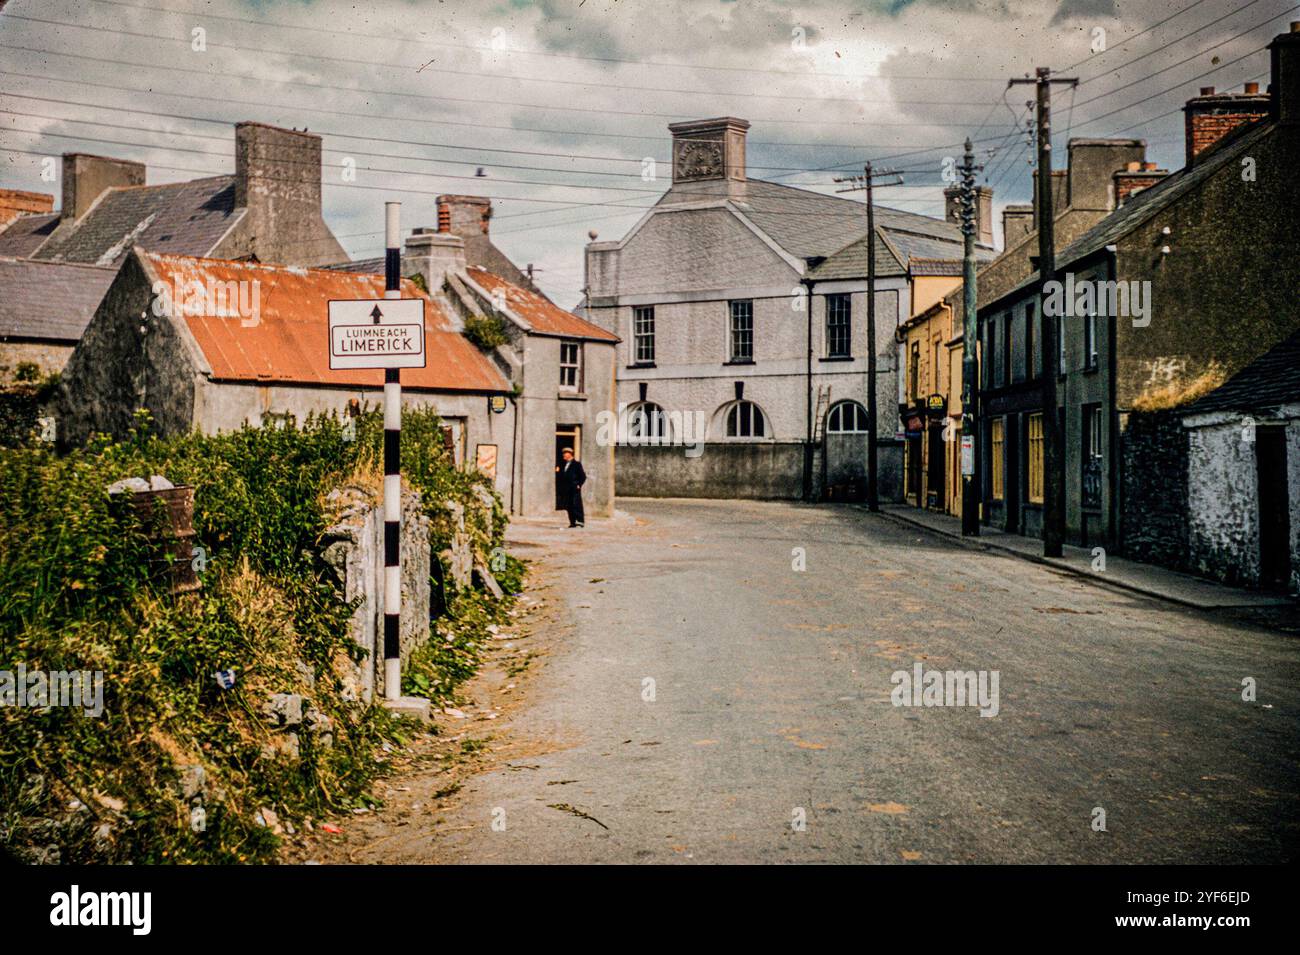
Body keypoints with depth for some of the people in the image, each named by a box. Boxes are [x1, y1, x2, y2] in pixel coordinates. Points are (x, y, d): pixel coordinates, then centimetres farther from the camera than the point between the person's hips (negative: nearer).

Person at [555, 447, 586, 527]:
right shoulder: (563, 465, 17)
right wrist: (558, 472, 0)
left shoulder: (576, 464, 0)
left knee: (576, 505, -10)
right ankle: (572, 522, 8)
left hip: (574, 489, -6)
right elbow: (562, 476, 17)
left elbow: (583, 476, -2)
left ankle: (580, 521, -10)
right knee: (569, 507, 4)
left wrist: (579, 485, -10)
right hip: (566, 490, 6)